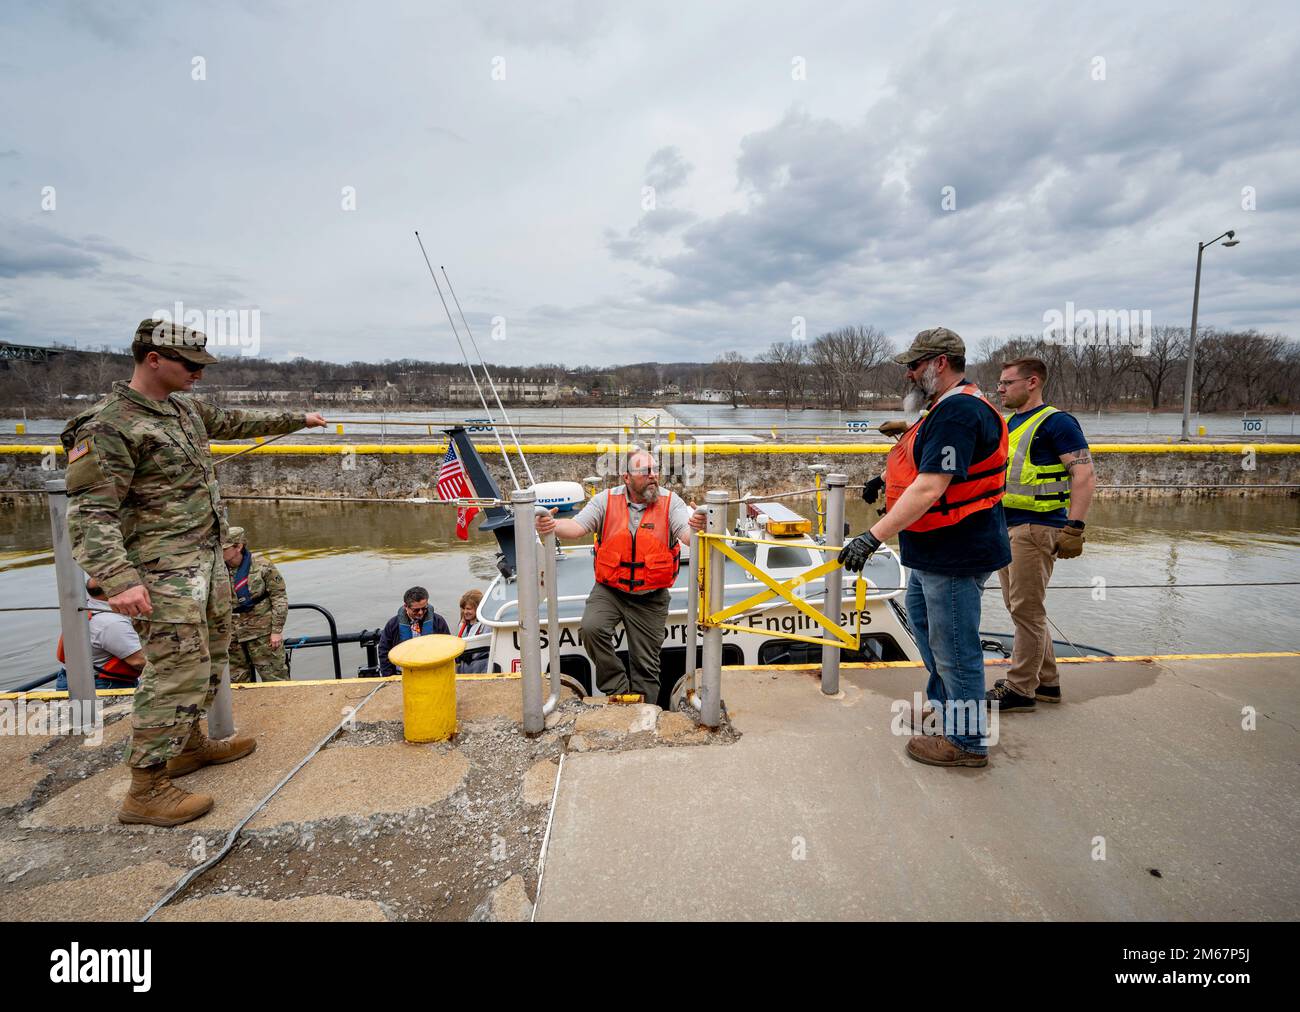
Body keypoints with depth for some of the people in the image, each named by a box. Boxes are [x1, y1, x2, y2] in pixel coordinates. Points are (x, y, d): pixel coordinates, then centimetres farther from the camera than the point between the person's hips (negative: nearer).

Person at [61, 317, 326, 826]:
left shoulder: (186, 408, 9)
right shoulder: (110, 427, -16)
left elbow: (237, 422, 29)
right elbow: (90, 513, -21)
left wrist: (297, 418, 36)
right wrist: (119, 581, -31)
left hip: (208, 559, 9)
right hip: (164, 571, -9)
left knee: (210, 659, 19)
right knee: (178, 672, -8)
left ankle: (190, 744, 37)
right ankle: (145, 791, 5)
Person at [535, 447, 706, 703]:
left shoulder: (670, 502, -6)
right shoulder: (607, 500, -4)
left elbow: (688, 535, -19)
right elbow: (578, 526, -10)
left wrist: (699, 527, -44)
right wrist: (552, 525, -32)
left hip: (651, 598, 0)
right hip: (609, 590, 0)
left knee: (645, 664, 7)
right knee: (591, 627, -27)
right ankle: (618, 689, -5)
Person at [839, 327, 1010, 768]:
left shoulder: (958, 412, -23)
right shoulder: (950, 407, 12)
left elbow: (930, 489, -32)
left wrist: (873, 536, -34)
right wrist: (891, 480, 13)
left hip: (956, 555, -12)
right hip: (933, 551, 12)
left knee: (954, 646, 2)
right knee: (924, 624, 26)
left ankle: (967, 740, 20)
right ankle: (942, 708, 45)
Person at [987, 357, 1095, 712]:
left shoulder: (1055, 422, -9)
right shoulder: (1005, 424, 16)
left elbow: (1085, 474, -14)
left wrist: (1074, 527, -20)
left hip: (1034, 528, -9)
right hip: (1005, 527, 9)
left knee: (1026, 610, -2)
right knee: (1021, 608, 15)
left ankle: (1020, 690, 8)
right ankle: (1046, 682, 29)